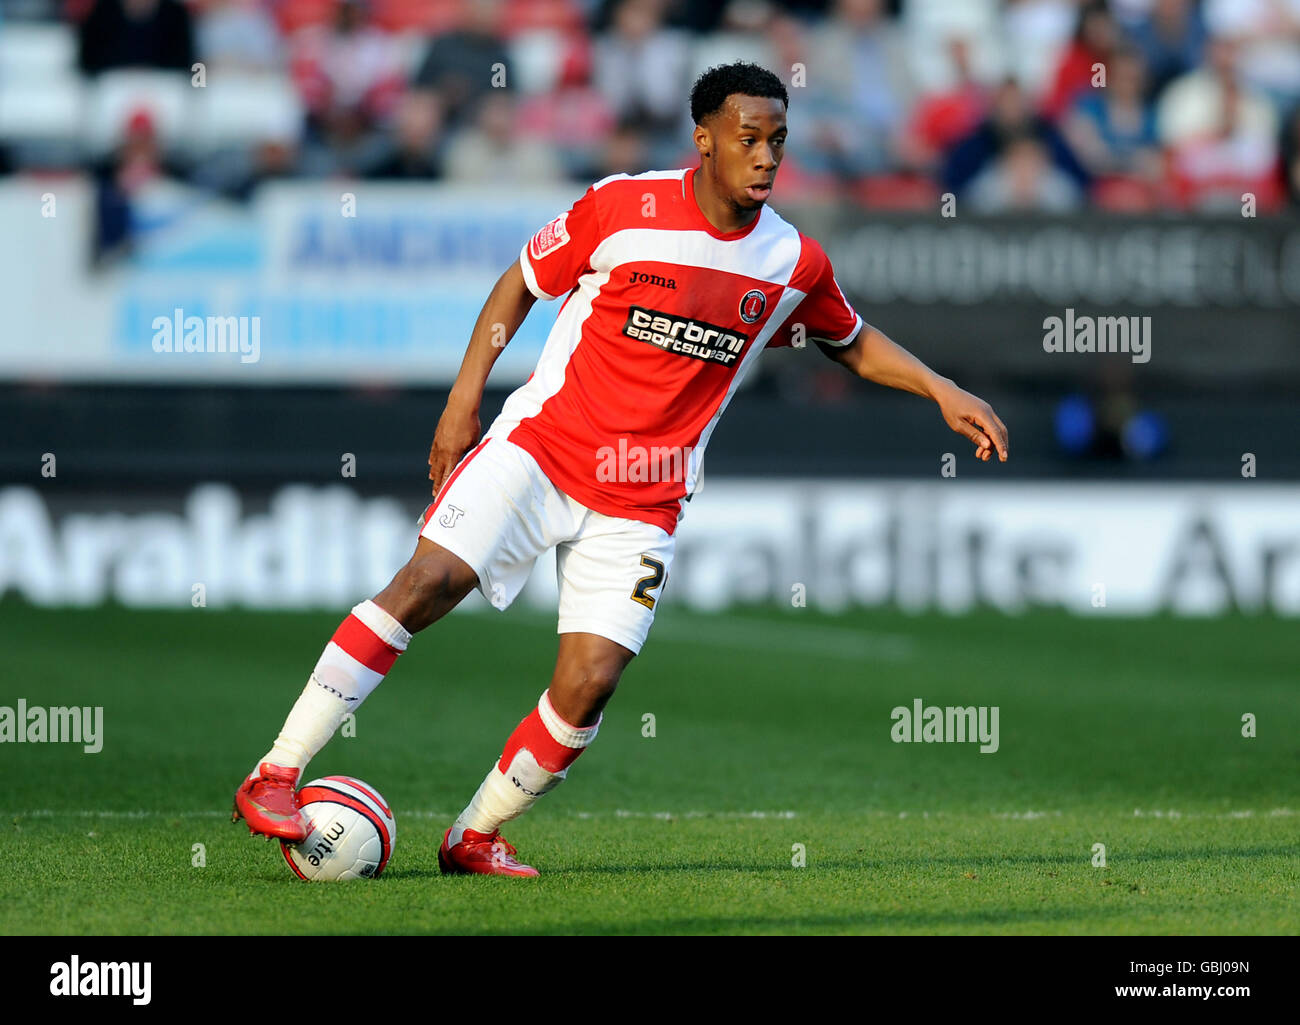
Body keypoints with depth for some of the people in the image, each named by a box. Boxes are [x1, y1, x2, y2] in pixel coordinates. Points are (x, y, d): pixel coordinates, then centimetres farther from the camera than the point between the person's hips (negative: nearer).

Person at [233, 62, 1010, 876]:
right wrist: (465, 399, -2)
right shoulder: (621, 208, -8)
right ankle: (275, 777, -17)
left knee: (590, 684, -11)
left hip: (644, 500, 3)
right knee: (428, 581, -21)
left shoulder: (794, 263, 1)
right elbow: (521, 284, 5)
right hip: (541, 444, -3)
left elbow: (854, 343, 21)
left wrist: (944, 391, 8)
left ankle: (475, 838, 10)